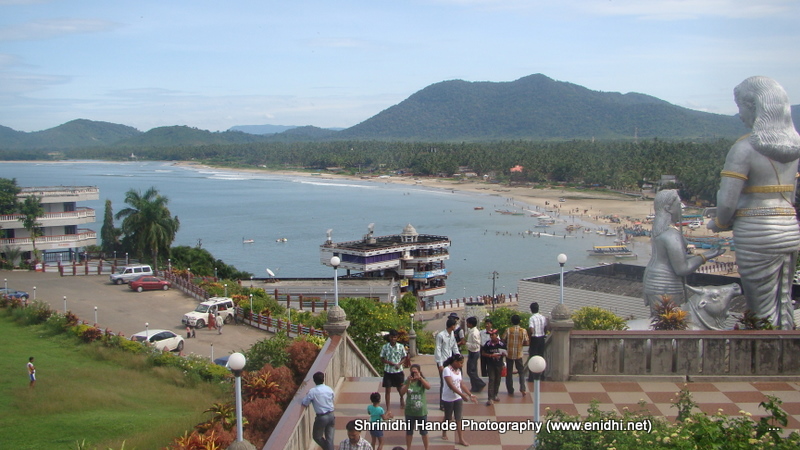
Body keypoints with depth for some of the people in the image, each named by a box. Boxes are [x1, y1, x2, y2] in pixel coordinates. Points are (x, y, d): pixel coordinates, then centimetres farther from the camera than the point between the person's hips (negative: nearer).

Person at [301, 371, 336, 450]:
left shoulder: (312, 391, -14)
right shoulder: (329, 389, -2)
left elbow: (304, 403, -7)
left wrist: (307, 396, 10)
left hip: (321, 417, -4)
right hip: (331, 415, 4)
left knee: (317, 436, 15)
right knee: (330, 438, 12)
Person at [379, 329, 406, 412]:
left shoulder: (401, 346, -5)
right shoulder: (385, 347, -7)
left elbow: (404, 358, 3)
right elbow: (382, 359, -2)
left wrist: (399, 364, -16)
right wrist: (390, 363, -18)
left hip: (398, 371, 1)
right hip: (388, 371, -1)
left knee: (400, 388, 17)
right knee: (388, 390, -1)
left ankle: (402, 399, 49)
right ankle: (388, 408, 6)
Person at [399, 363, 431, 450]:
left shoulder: (422, 381, -6)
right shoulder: (407, 381, -4)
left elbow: (428, 387, -27)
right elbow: (402, 391, -19)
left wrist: (420, 377, -38)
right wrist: (409, 381, -32)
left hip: (422, 411, -1)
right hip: (410, 412, 1)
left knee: (424, 432, 12)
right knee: (409, 431, 15)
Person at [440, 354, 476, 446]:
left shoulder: (458, 370, 6)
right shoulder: (447, 370, -18)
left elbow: (462, 384, 7)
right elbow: (450, 385, -25)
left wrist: (470, 395, 0)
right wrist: (462, 394, -29)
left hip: (458, 398, 6)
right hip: (448, 398, -6)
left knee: (458, 418, 4)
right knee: (448, 417, 10)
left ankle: (460, 439, 5)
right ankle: (444, 433, 34)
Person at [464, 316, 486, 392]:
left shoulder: (474, 333, -23)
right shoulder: (471, 331, 7)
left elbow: (476, 345, -25)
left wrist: (466, 344, -23)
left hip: (473, 353, -10)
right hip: (472, 353, 10)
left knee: (470, 371, -5)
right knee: (472, 371, 14)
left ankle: (481, 384, 4)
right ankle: (475, 387, 21)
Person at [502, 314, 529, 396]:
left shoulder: (508, 330, -9)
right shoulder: (523, 331, -7)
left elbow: (503, 340, -5)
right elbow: (526, 343, -3)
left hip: (509, 354, 0)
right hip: (519, 354, 0)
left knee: (509, 372, 10)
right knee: (521, 371, 13)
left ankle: (510, 390, 13)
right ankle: (522, 388, -2)